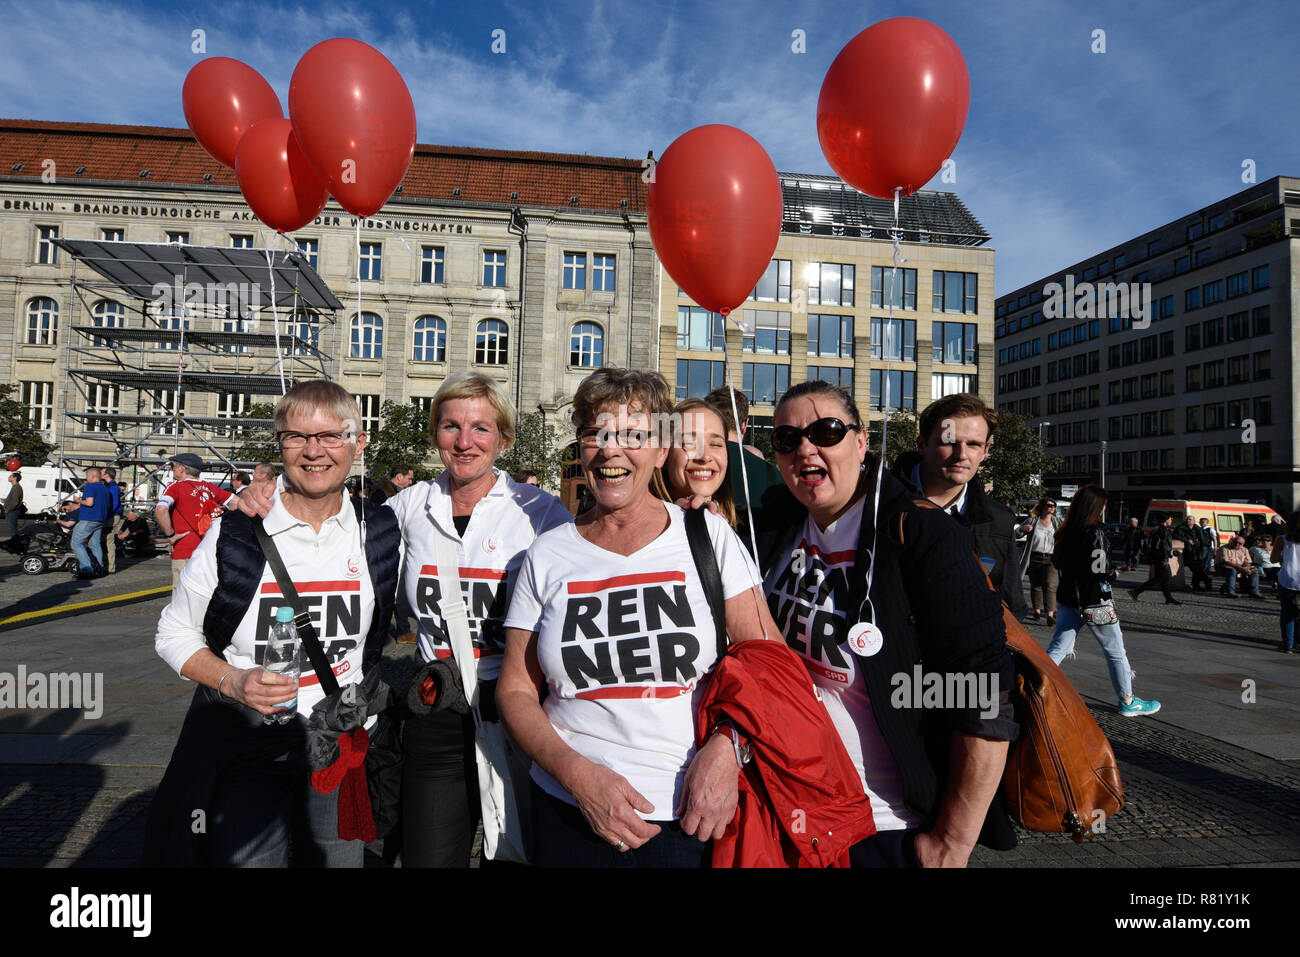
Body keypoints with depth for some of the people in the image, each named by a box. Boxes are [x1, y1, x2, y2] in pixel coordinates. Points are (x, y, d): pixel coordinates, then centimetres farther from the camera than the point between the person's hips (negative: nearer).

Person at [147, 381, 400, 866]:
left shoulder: (381, 536, -3)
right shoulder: (233, 535, -10)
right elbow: (174, 633, 0)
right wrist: (231, 681, -16)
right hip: (243, 745, -2)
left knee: (338, 859, 16)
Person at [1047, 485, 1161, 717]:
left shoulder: (1064, 532, 4)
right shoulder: (1094, 533, -17)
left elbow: (1057, 561, 14)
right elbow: (1099, 570, -21)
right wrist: (1113, 573, -1)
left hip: (1067, 597, 6)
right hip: (1093, 602, -6)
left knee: (1058, 648, 9)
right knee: (1115, 651, 10)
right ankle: (1128, 701, 23)